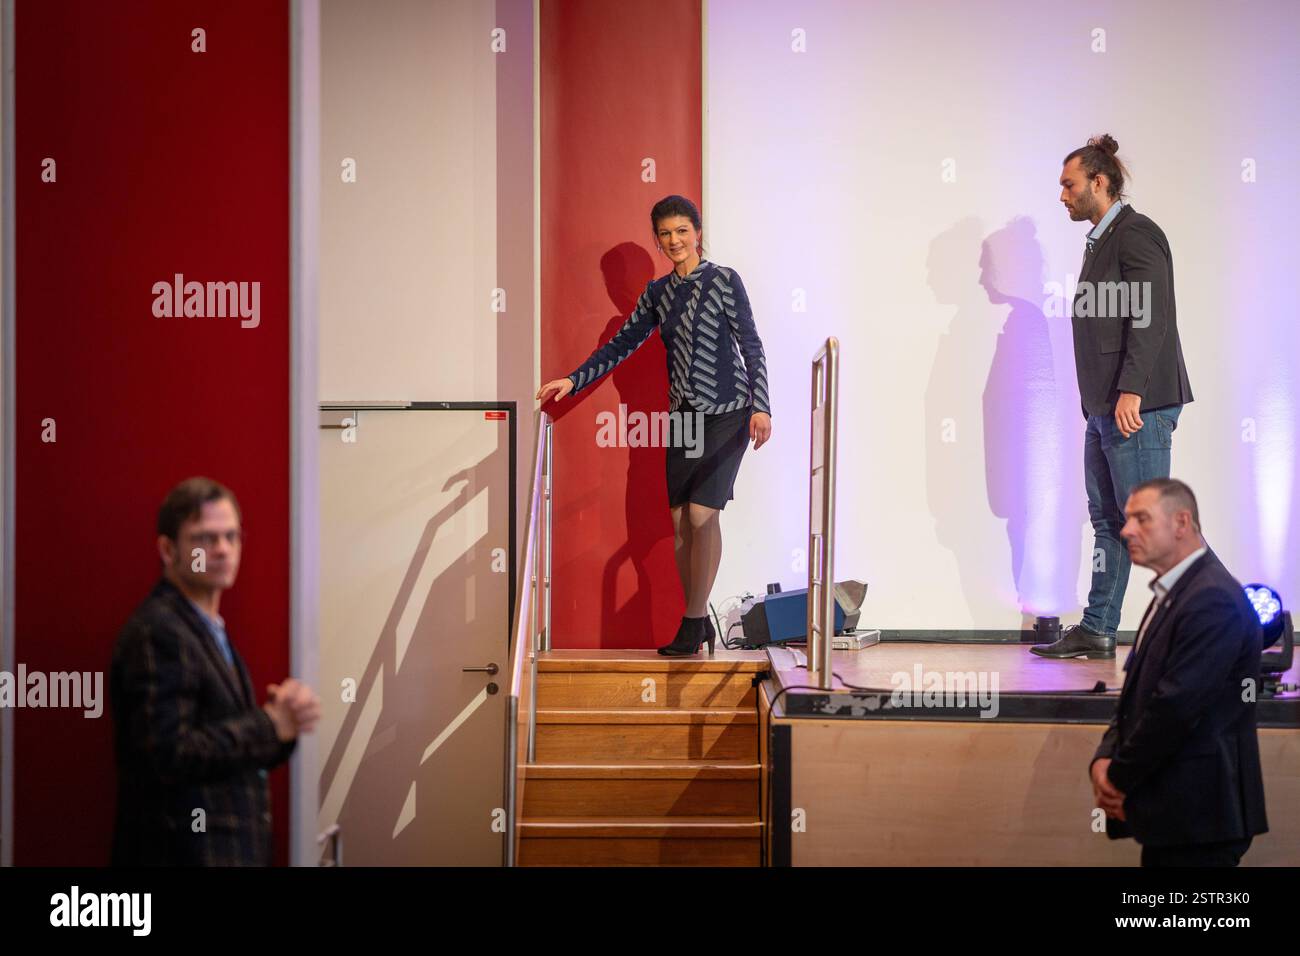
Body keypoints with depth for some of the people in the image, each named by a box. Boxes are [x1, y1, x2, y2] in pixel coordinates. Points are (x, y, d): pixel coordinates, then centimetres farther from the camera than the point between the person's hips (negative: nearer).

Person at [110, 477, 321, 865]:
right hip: (184, 853, -9)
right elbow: (169, 754, -23)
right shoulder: (157, 632, -14)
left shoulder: (210, 630, 14)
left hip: (229, 849, 9)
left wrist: (287, 717, -5)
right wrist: (269, 724, -16)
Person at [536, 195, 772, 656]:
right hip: (682, 413, 5)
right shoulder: (657, 293, 11)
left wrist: (760, 406, -13)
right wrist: (574, 381, 4)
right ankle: (699, 622, 12)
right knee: (679, 519, 1)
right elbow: (621, 345, 13)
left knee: (702, 513, -13)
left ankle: (693, 621, -4)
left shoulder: (724, 280, -3)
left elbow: (751, 346, -5)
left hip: (726, 412, -5)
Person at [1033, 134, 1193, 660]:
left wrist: (1131, 391, -25)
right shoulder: (1102, 240, 20)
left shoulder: (1135, 233, -9)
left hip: (1137, 406, -10)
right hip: (1105, 408, 10)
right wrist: (1102, 401, 17)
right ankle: (1097, 631, 16)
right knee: (1107, 520, 12)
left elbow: (1150, 317, -19)